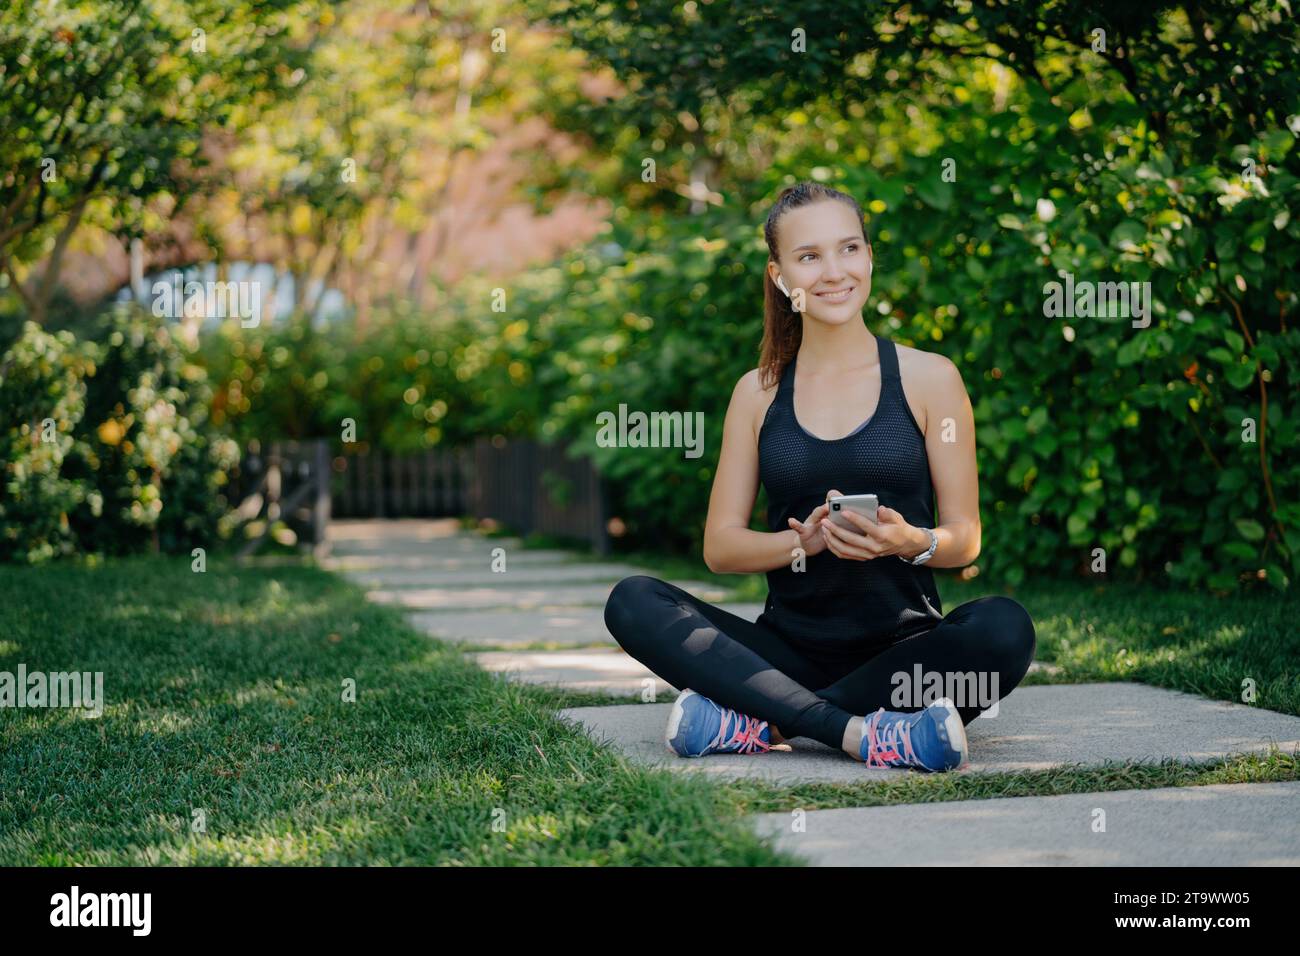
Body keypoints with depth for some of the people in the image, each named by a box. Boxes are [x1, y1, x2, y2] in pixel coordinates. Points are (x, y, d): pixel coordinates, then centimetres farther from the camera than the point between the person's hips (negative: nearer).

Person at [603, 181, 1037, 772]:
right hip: (789, 646, 2)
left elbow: (965, 539, 3)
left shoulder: (928, 378, 3)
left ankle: (760, 720, -25)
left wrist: (909, 541, -20)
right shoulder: (758, 392, 9)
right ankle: (860, 732, -31)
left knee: (1003, 627, -33)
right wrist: (806, 542, -15)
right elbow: (719, 546, 6)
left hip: (902, 644, -1)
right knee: (633, 602, -22)